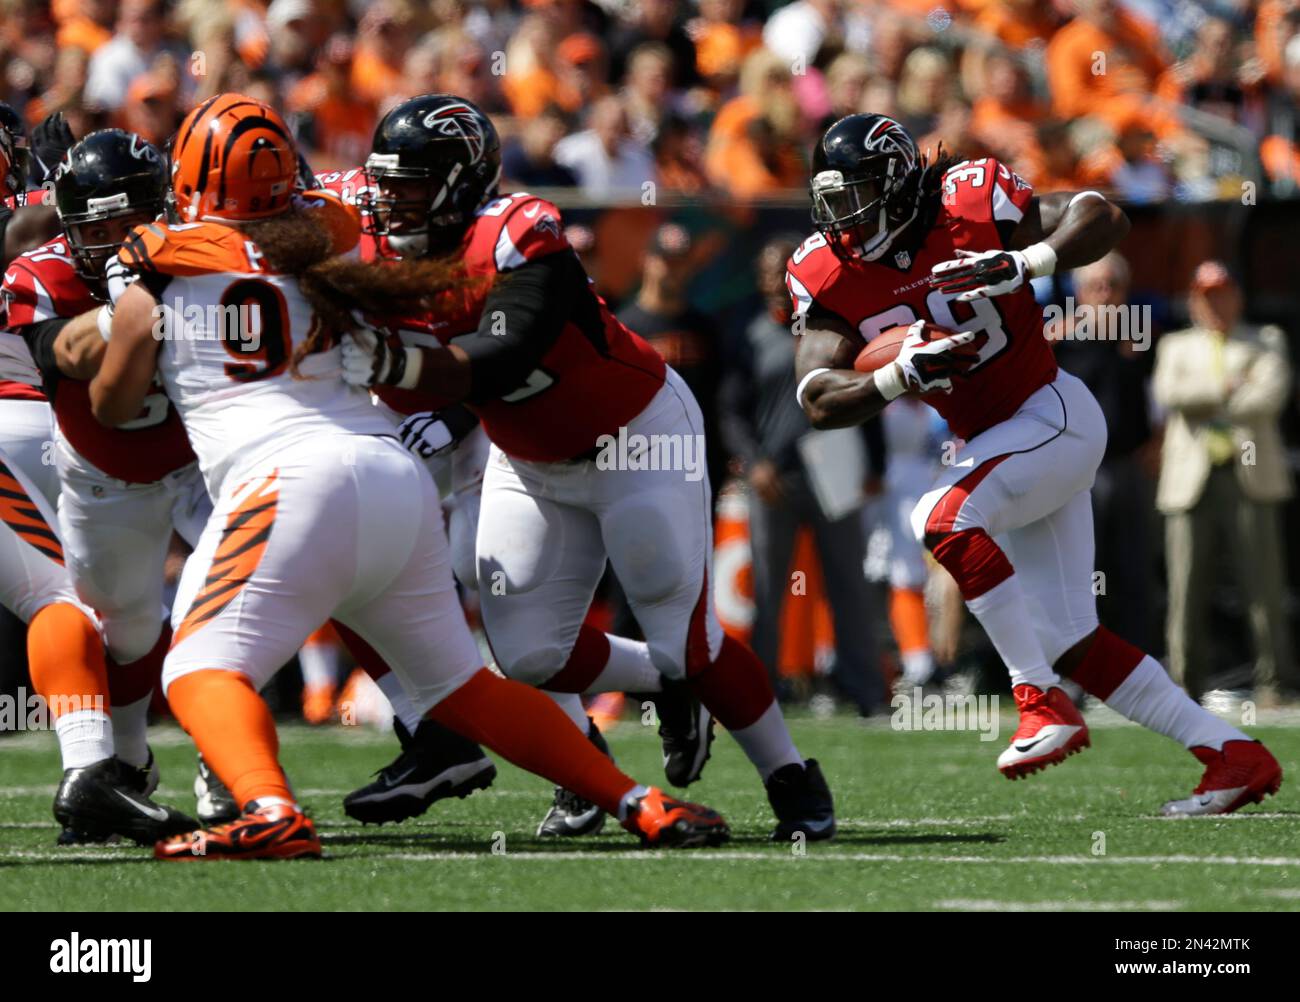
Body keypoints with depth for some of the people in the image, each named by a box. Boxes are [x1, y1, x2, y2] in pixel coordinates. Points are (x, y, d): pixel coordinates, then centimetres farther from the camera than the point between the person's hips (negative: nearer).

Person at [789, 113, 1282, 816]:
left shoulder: (967, 206, -18)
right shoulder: (829, 275, -5)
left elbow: (1103, 218, -16)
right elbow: (818, 401, -12)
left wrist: (1023, 263, -32)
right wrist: (899, 377, -29)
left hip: (1055, 415, -7)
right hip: (994, 442, 7)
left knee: (943, 519, -30)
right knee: (1068, 642, 4)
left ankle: (1042, 703, -24)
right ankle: (1236, 757, 11)